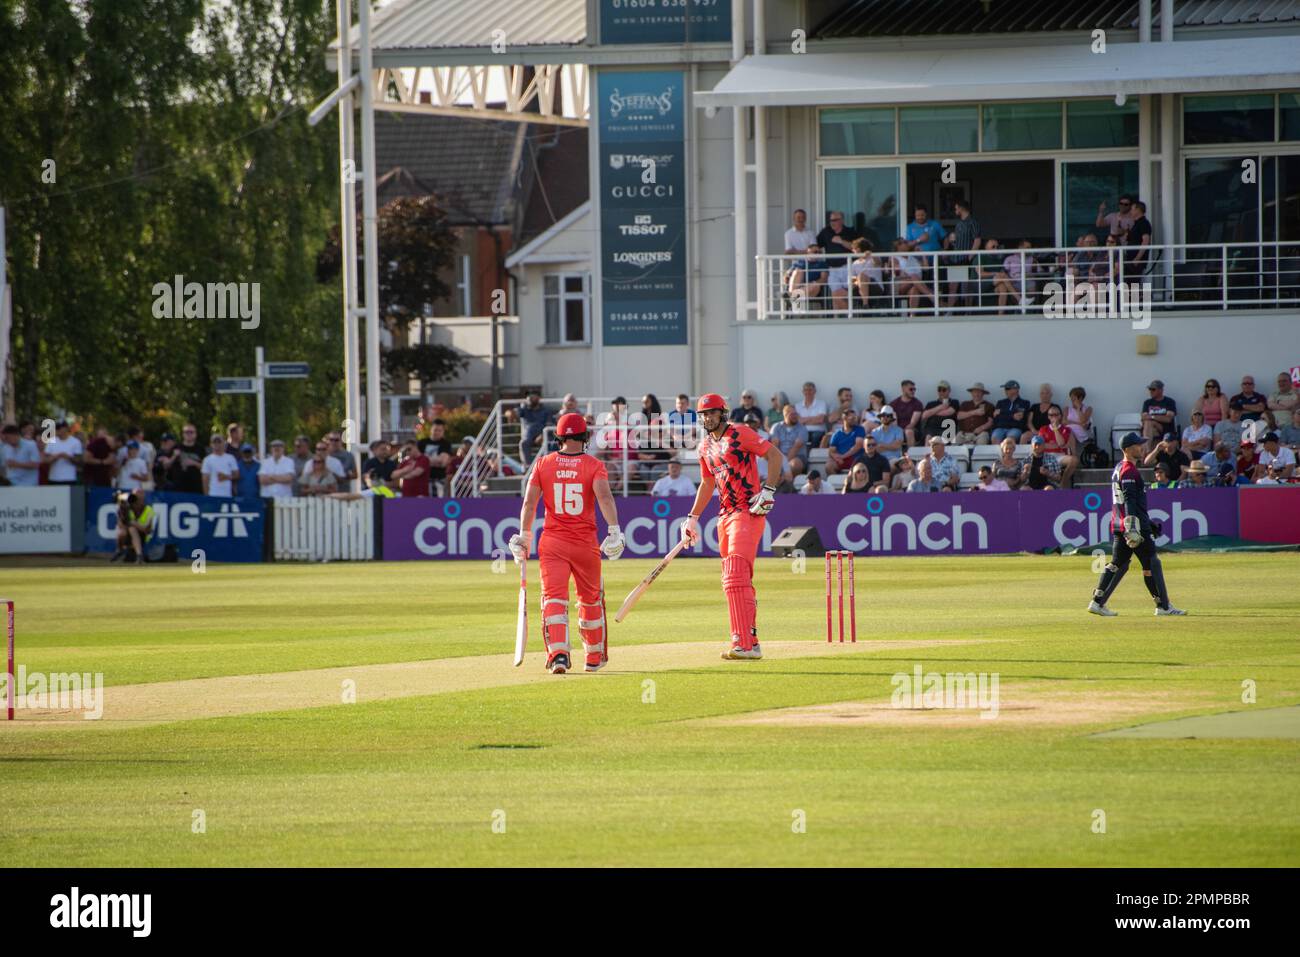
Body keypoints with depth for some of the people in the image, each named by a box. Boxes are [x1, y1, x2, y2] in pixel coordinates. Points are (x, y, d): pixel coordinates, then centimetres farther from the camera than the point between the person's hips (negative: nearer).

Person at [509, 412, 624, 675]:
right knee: (591, 599, 17)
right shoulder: (594, 465, -2)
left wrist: (524, 535, 5)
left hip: (552, 544, 0)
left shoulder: (543, 464, 3)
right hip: (585, 543, 0)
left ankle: (558, 653, -28)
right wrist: (614, 530, -26)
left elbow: (529, 502, -1)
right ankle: (594, 657, 28)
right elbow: (604, 496, -18)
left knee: (554, 599, -7)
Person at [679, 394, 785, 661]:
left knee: (736, 579, -19)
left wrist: (768, 491, -19)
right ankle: (751, 641, 20)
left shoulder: (739, 434, -9)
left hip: (748, 513, -9)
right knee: (733, 581, 12)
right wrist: (692, 518, 24)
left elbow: (774, 455, -12)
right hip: (725, 516, 9)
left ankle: (744, 644, -23)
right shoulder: (706, 446, 15)